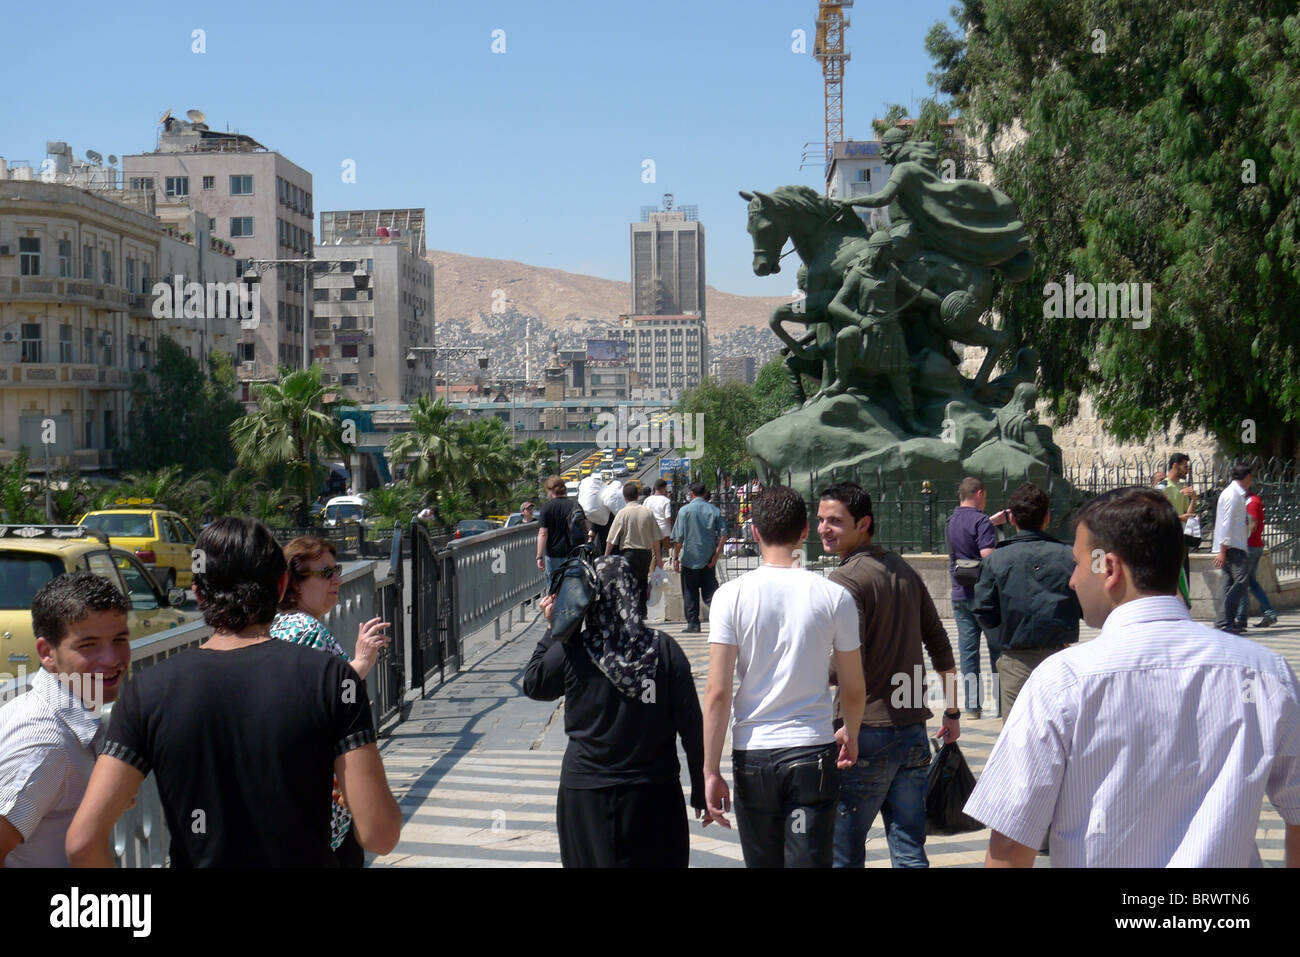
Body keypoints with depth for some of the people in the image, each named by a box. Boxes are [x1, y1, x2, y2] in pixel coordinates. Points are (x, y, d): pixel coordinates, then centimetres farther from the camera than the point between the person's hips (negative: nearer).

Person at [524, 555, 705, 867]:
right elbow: (691, 724, -4)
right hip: (654, 793, 1)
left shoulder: (569, 651, -10)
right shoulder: (664, 649, -6)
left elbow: (532, 685, 10)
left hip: (585, 794, -1)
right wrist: (700, 791, 4)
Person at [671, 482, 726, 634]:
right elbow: (723, 535, -2)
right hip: (708, 560, 3)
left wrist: (675, 558, 0)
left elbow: (678, 538, -6)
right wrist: (716, 555, 1)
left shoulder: (685, 510, -4)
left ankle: (693, 624, 7)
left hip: (689, 558, -3)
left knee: (690, 593, 6)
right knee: (710, 592, 6)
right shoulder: (714, 510, 4)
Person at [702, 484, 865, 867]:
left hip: (752, 754, 1)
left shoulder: (732, 595, -5)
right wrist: (850, 735, 26)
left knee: (762, 862, 16)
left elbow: (717, 692, -9)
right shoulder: (835, 597, -3)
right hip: (814, 753, 0)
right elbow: (854, 690, 5)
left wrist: (711, 770, -2)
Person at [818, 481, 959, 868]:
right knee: (910, 852, 11)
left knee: (844, 853, 4)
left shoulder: (845, 580, -13)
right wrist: (952, 711, 21)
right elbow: (940, 645, 14)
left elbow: (851, 668, -20)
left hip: (867, 735, -7)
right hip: (913, 731, 7)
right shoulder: (903, 569, 10)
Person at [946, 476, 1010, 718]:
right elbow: (988, 555, -22)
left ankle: (972, 705, 5)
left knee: (967, 650, 6)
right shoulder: (981, 521, -13)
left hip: (960, 596, 6)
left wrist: (993, 521, 33)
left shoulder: (952, 520, 10)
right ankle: (1001, 703, 10)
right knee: (997, 649, 5)